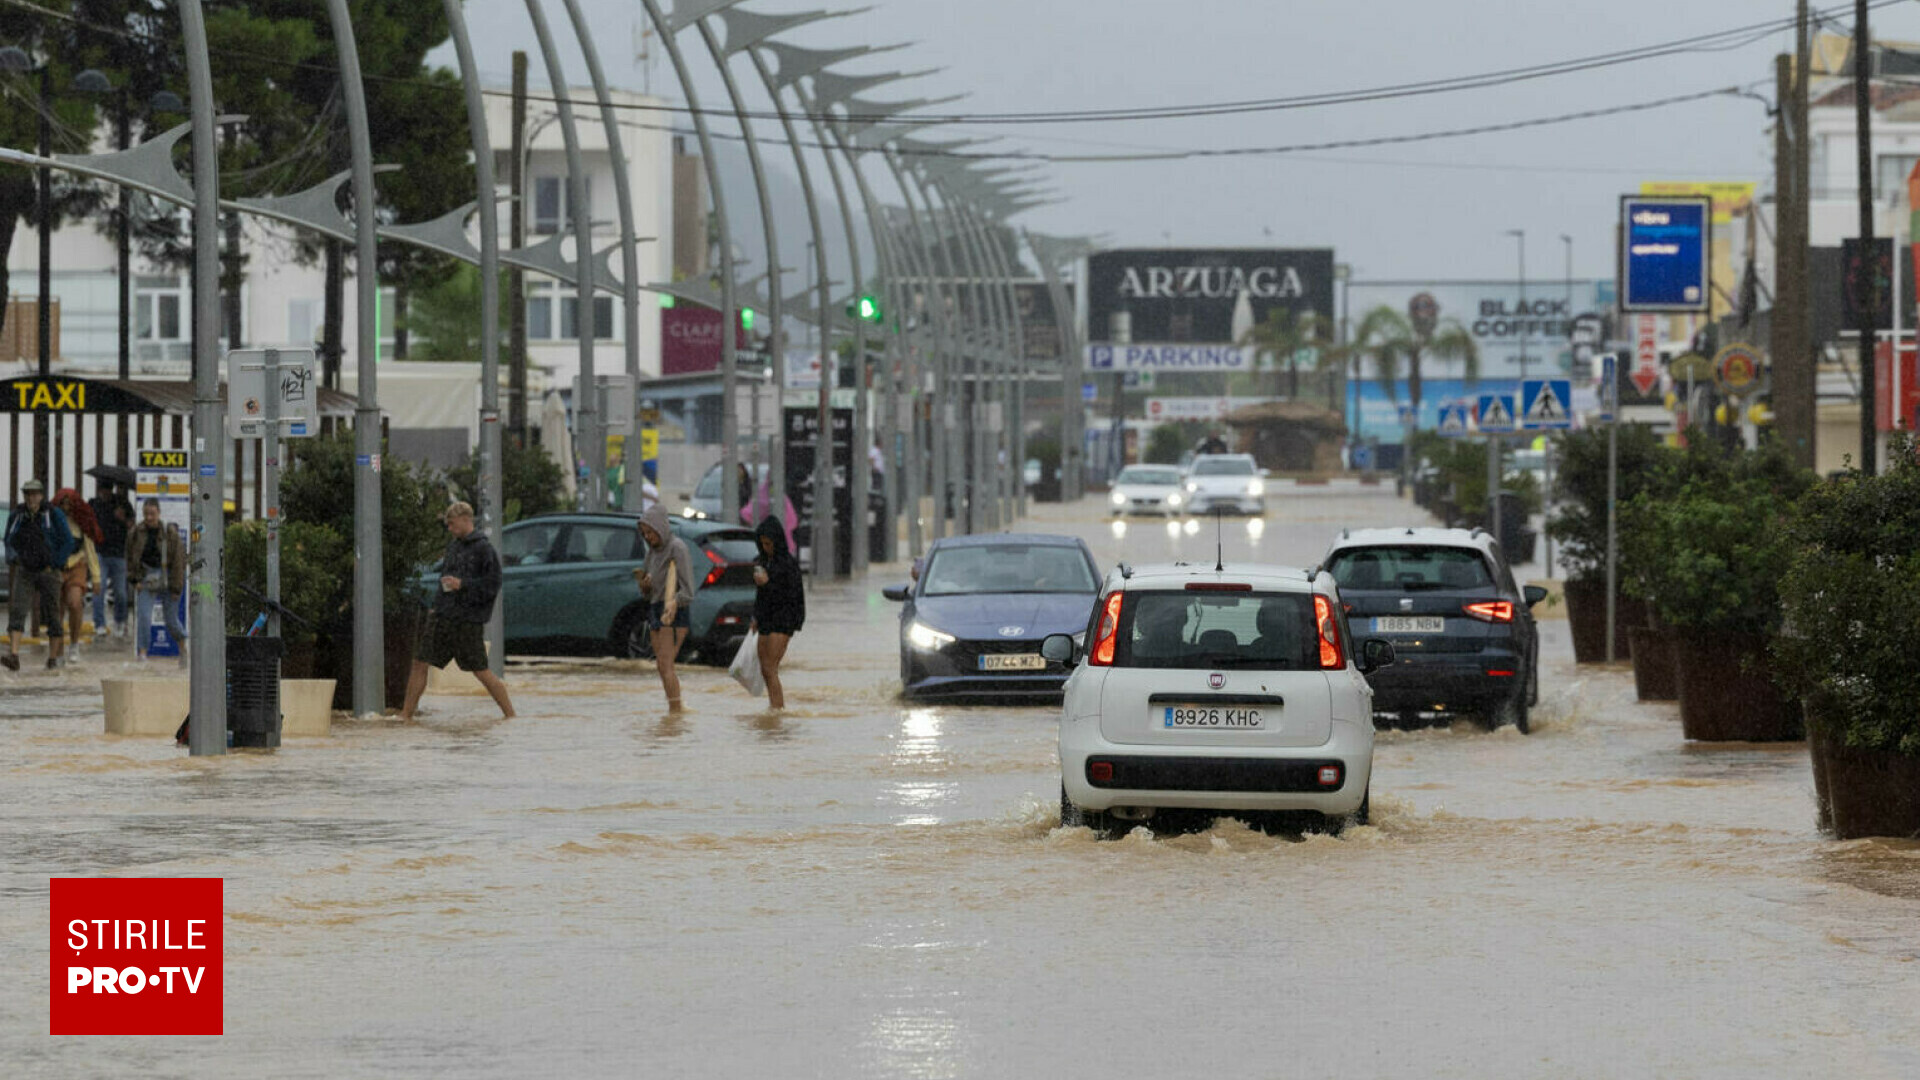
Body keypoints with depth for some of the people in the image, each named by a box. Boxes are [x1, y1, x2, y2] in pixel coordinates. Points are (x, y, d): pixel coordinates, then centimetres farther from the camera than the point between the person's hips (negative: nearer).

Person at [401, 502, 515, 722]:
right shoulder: (454, 544, 13)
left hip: (468, 621, -7)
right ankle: (406, 714, 11)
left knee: (481, 671, -4)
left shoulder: (483, 549, -9)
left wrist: (462, 585, -19)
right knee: (420, 663, 4)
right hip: (442, 617, 7)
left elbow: (492, 586, -13)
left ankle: (510, 714, 5)